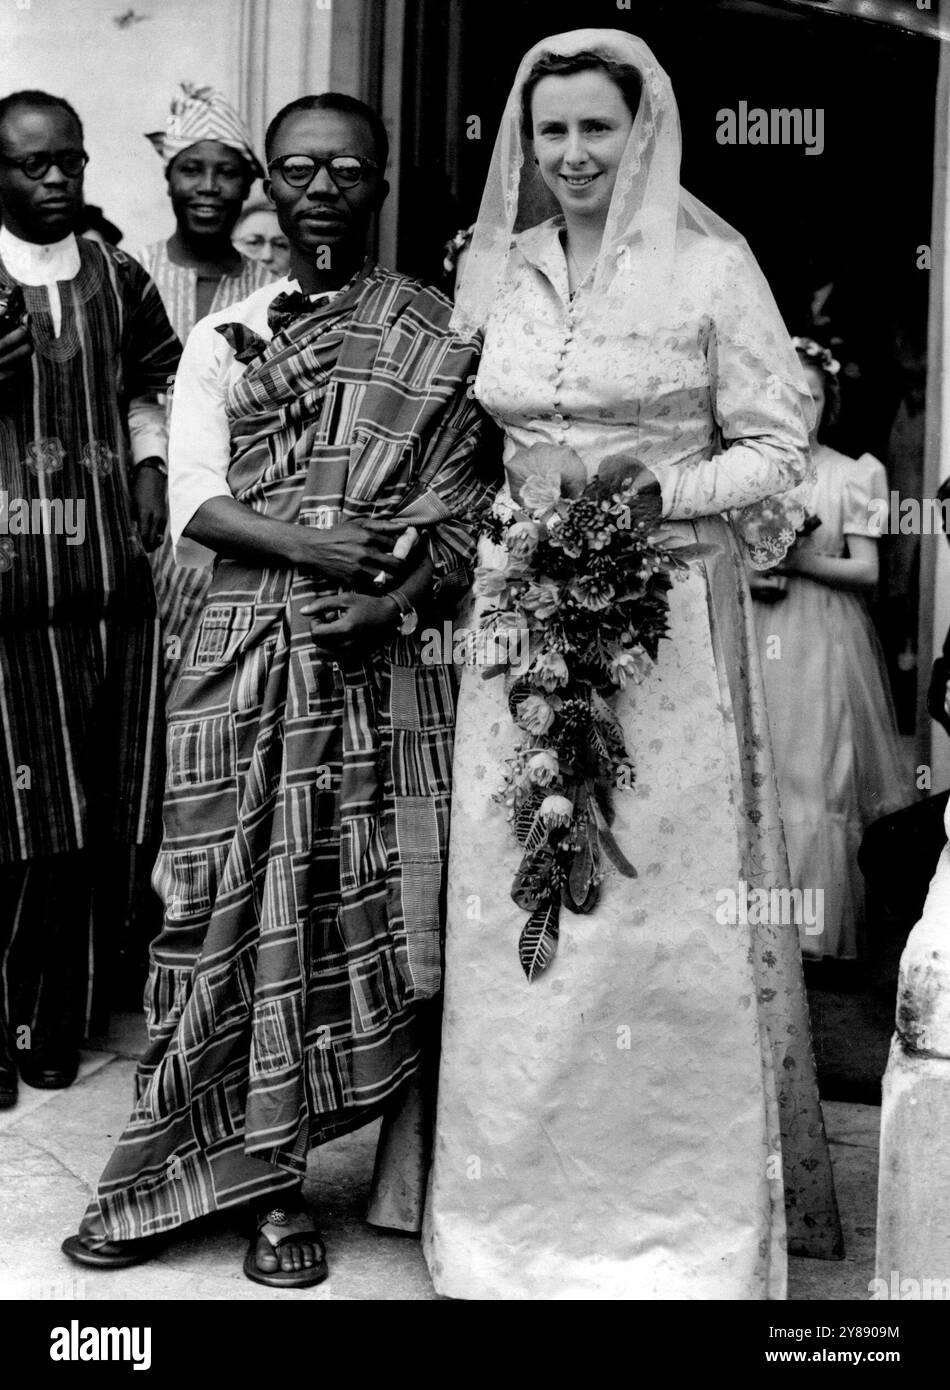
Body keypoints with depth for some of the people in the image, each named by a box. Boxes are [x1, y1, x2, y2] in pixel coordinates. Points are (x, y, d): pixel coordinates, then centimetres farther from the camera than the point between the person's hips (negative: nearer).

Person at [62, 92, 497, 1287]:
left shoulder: (439, 335, 9)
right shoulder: (221, 338, 12)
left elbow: (472, 499, 2)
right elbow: (194, 502, 1)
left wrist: (407, 593, -15)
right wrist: (312, 544, -14)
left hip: (384, 659, 0)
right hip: (246, 652, 1)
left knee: (369, 912, 0)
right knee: (232, 908, 1)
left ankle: (274, 1183, 13)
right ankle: (250, 1172, 14)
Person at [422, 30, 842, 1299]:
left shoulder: (711, 266, -1)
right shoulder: (490, 267, 12)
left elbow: (775, 452, -1)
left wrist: (663, 490, -16)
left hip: (668, 617, -4)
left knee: (663, 899, -2)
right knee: (516, 901, 6)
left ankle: (682, 1215, 14)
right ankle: (523, 1196, 21)